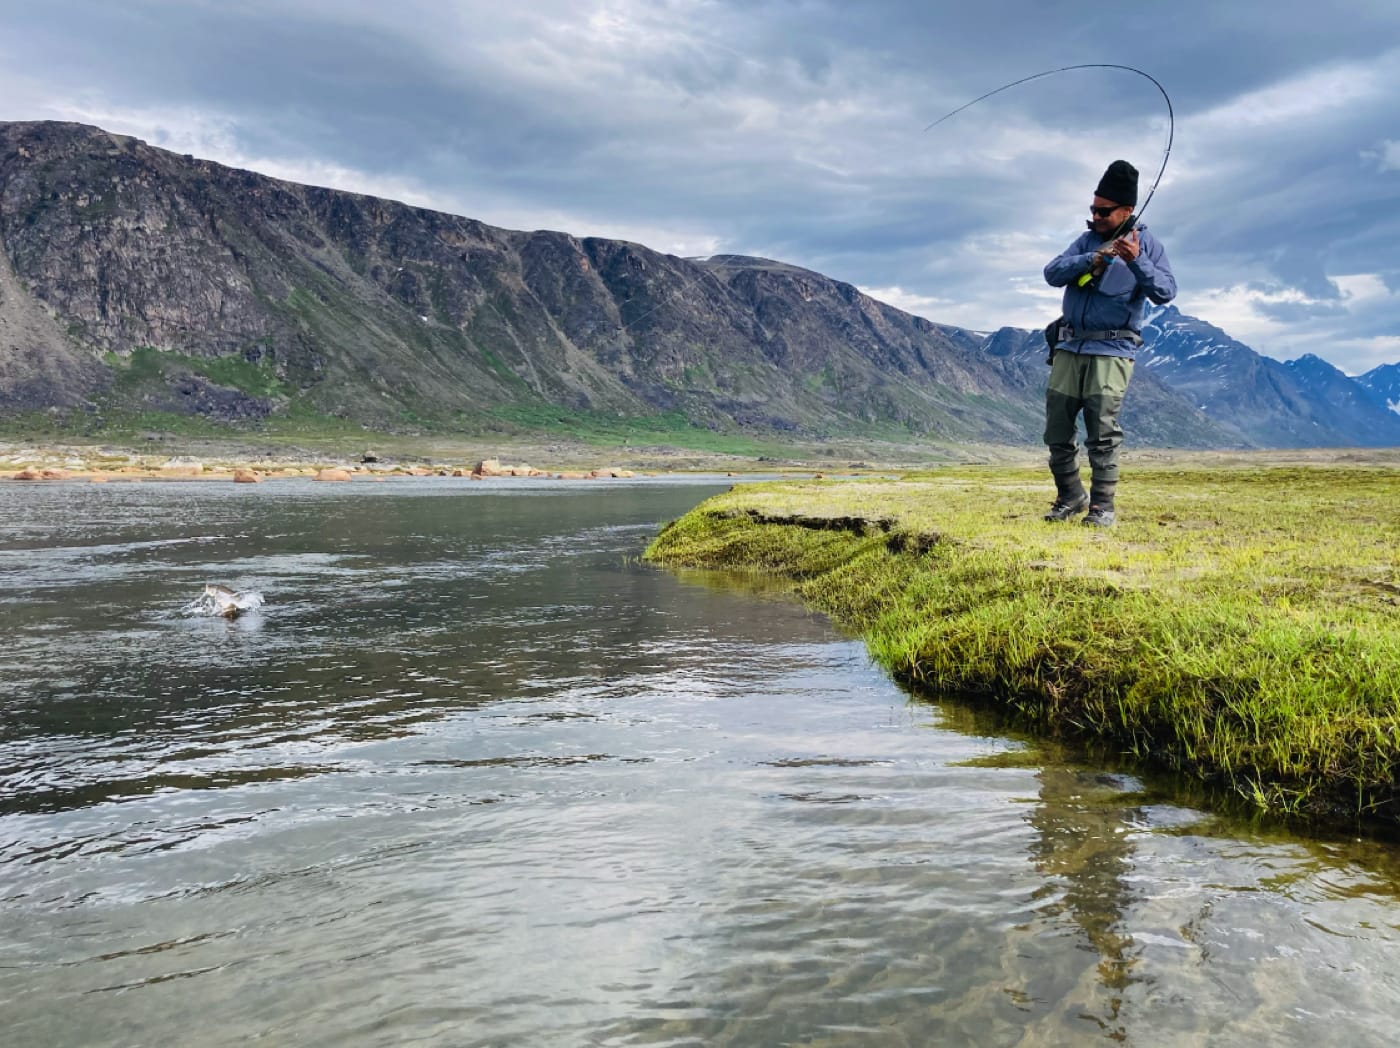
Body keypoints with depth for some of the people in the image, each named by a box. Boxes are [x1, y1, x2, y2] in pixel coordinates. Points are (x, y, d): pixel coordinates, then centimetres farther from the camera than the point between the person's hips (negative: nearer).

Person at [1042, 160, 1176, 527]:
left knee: (1102, 433, -10)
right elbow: (1052, 274, 0)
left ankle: (1102, 506, -1)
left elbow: (1166, 292, -9)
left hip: (1111, 350, -4)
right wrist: (1091, 259, -14)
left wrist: (1136, 261, -21)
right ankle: (1071, 497, 20)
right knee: (1057, 431, 5)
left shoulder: (1147, 244, 3)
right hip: (1069, 347, 5)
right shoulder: (1087, 240, 14)